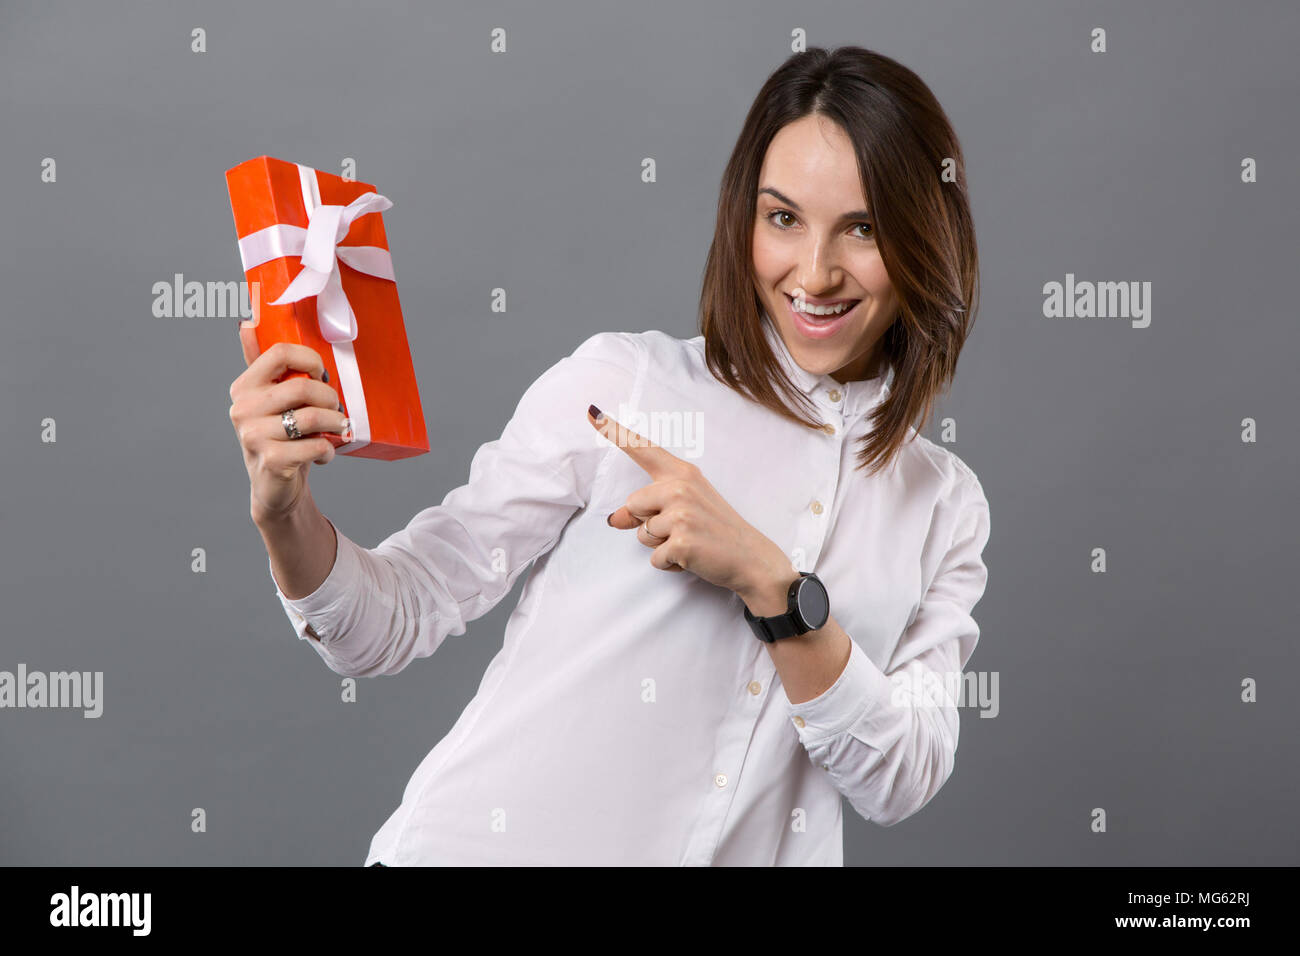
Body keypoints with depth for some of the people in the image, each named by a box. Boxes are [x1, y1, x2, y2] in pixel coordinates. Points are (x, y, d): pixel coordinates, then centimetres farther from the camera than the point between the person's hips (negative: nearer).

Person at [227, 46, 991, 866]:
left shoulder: (946, 506, 7)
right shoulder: (622, 380, -2)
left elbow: (901, 783, -2)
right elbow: (394, 622, -1)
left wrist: (769, 583, -13)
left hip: (751, 850, 3)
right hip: (485, 844, -2)